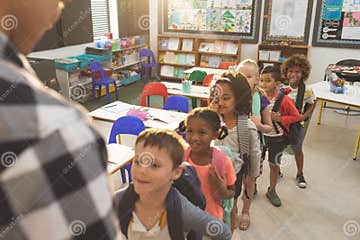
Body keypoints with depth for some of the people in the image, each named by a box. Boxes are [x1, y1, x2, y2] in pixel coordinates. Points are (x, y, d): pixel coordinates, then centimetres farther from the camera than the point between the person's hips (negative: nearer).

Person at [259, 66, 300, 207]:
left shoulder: (283, 99, -17)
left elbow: (296, 116, -9)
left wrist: (280, 118, -21)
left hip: (277, 138, -1)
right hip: (260, 135, 1)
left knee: (274, 164, 15)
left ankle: (271, 191, 34)